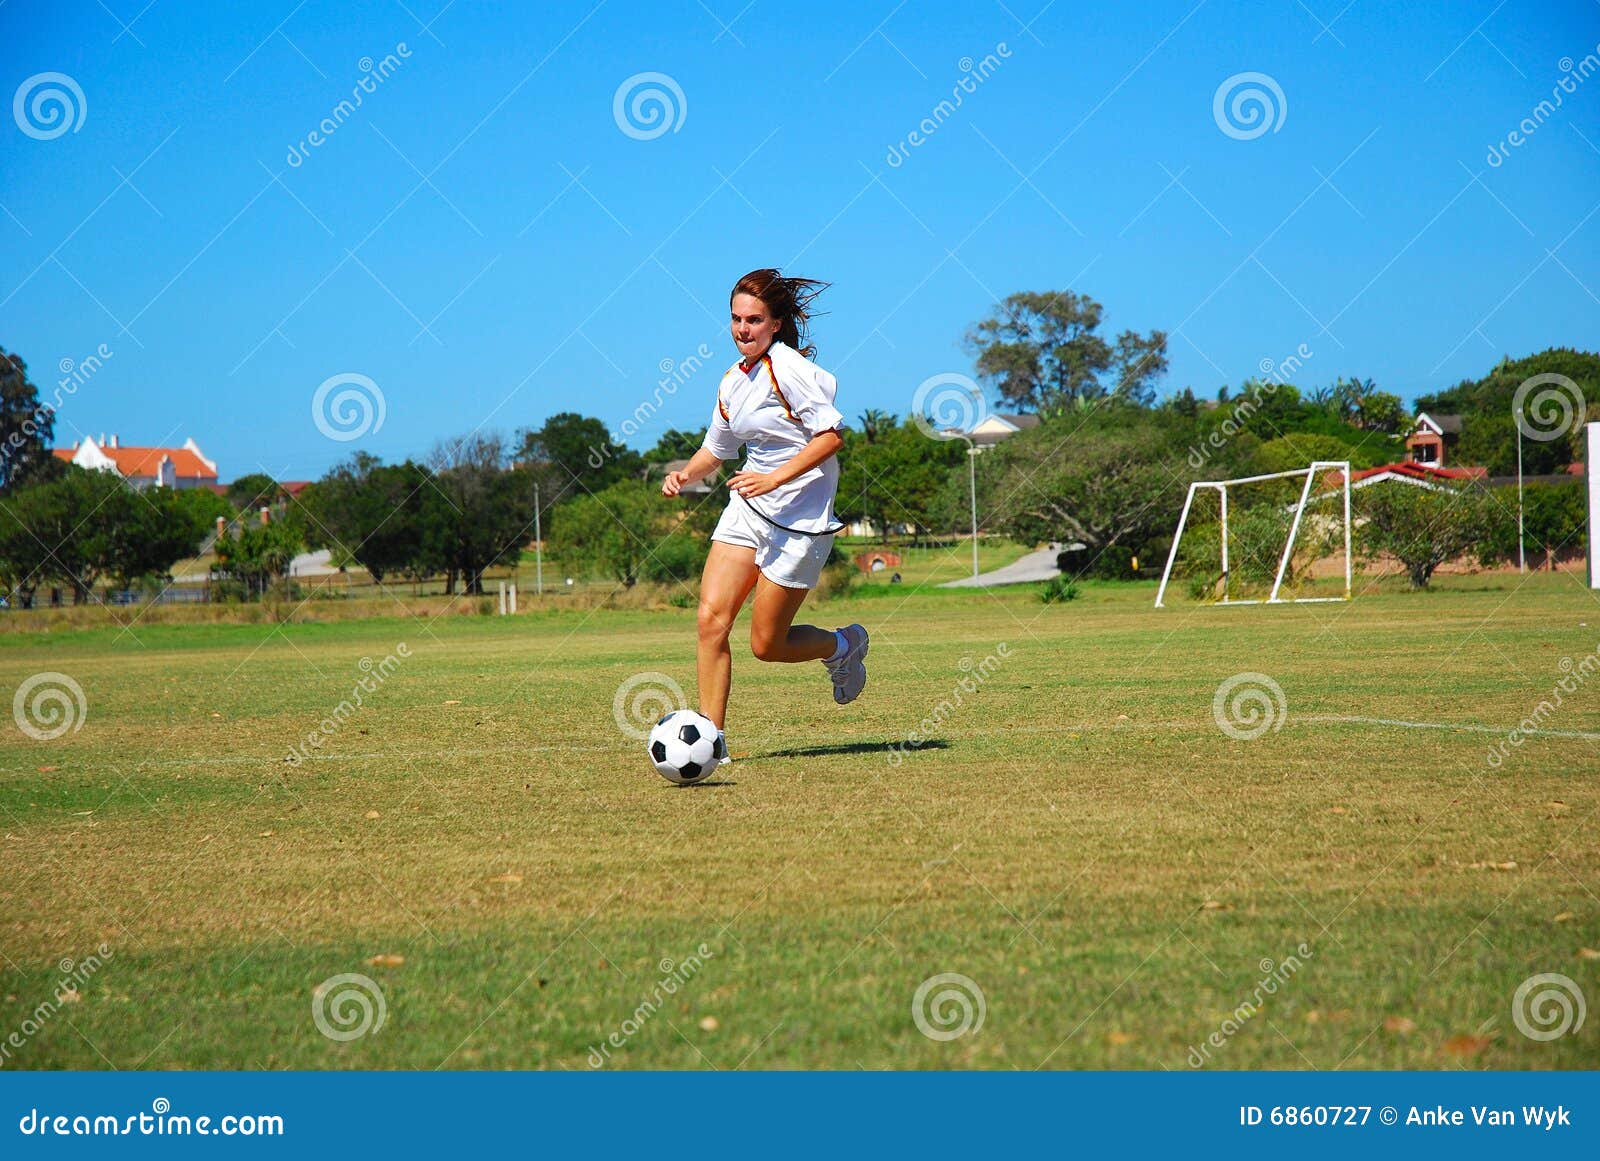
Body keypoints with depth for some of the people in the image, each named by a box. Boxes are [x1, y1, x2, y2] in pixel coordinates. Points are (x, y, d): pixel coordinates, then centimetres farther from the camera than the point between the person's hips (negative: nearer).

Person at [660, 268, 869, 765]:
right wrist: (686, 474, 3)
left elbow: (831, 435, -20)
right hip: (748, 506, 7)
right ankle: (711, 737, -3)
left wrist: (775, 479, -26)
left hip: (800, 516, -7)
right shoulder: (734, 380, 10)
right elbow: (716, 449, 23)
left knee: (766, 645, -2)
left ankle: (844, 646, 28)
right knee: (711, 617, -9)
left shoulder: (786, 366, -14)